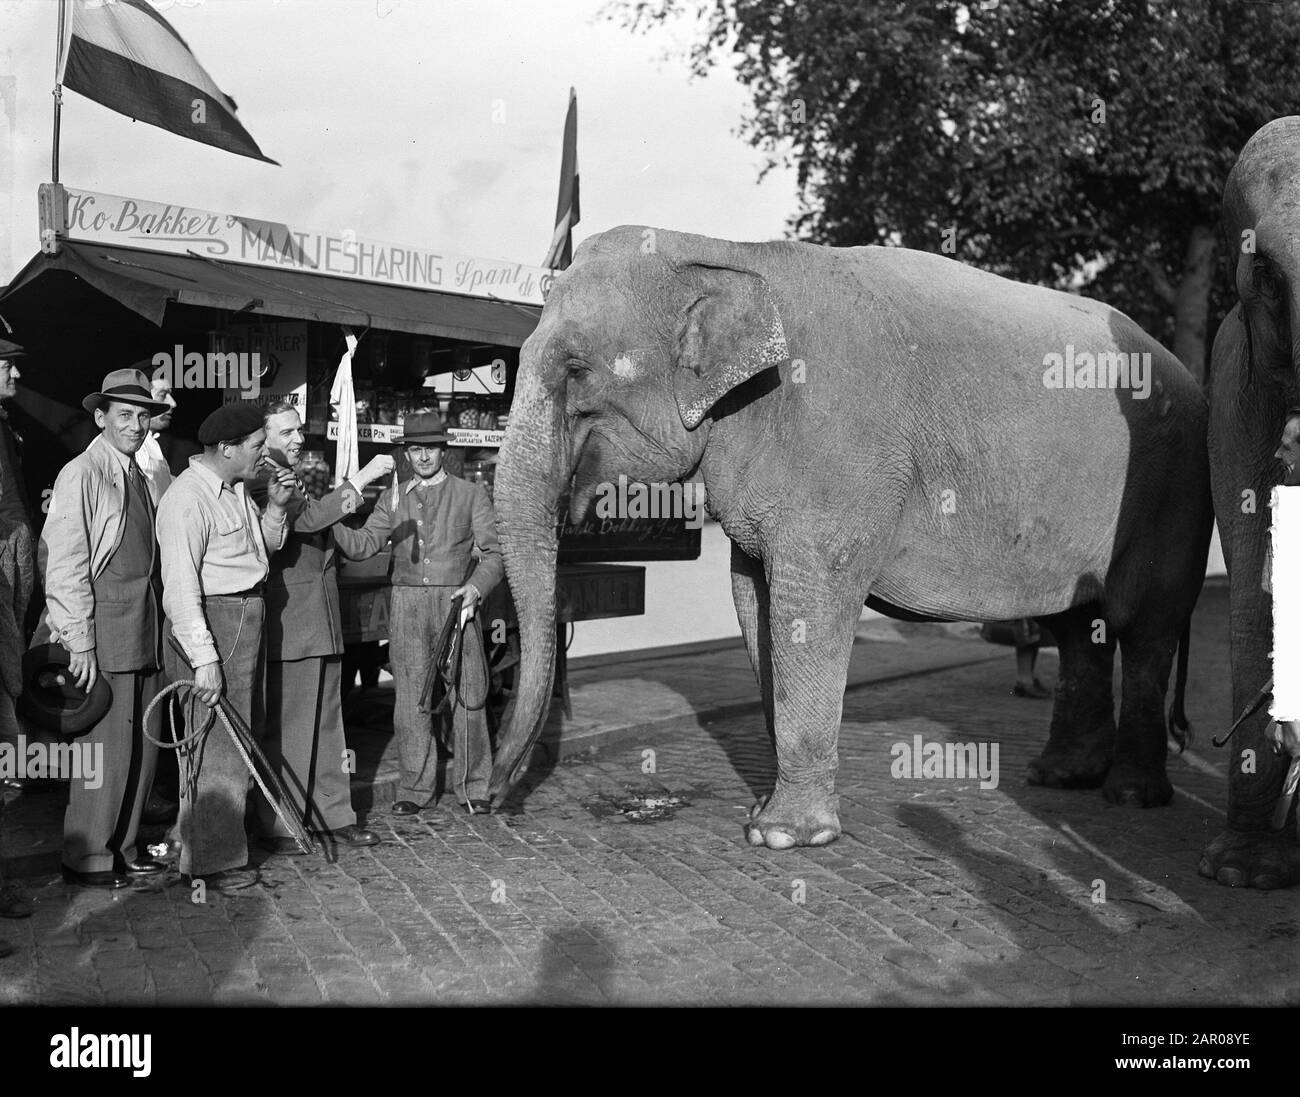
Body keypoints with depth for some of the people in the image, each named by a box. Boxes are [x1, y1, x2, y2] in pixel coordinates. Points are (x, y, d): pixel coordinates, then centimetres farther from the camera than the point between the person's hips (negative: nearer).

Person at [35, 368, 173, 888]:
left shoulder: (139, 476, 16)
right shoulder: (81, 474, -8)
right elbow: (65, 564, -13)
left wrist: (155, 628, 12)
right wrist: (80, 641, -16)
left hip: (143, 632, 8)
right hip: (102, 635, -8)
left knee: (142, 746, 12)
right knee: (105, 747, -3)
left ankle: (121, 847, 24)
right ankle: (87, 858, 11)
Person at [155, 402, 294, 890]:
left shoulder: (236, 489, 12)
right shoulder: (188, 498, -17)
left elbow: (265, 547, 23)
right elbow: (181, 588, -21)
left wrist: (275, 507, 5)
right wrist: (204, 658, -24)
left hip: (246, 620, 10)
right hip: (211, 623, -10)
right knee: (217, 745, -3)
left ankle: (225, 840, 31)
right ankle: (210, 861, 9)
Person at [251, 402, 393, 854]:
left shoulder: (302, 479, 18)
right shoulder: (258, 483, -11)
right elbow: (308, 517, -26)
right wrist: (360, 479, -24)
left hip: (324, 622, 9)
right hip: (287, 625, -9)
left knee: (327, 722, 13)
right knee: (283, 727, -1)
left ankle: (332, 814, 22)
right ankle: (275, 825, 10)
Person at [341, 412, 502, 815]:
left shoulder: (471, 495, 8)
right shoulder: (393, 499, 14)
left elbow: (494, 552, 3)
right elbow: (362, 545, 5)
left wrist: (477, 586, -15)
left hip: (455, 602, -2)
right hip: (407, 604, 2)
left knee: (466, 697, -1)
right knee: (411, 698, 3)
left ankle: (471, 788, 9)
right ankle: (415, 788, 13)